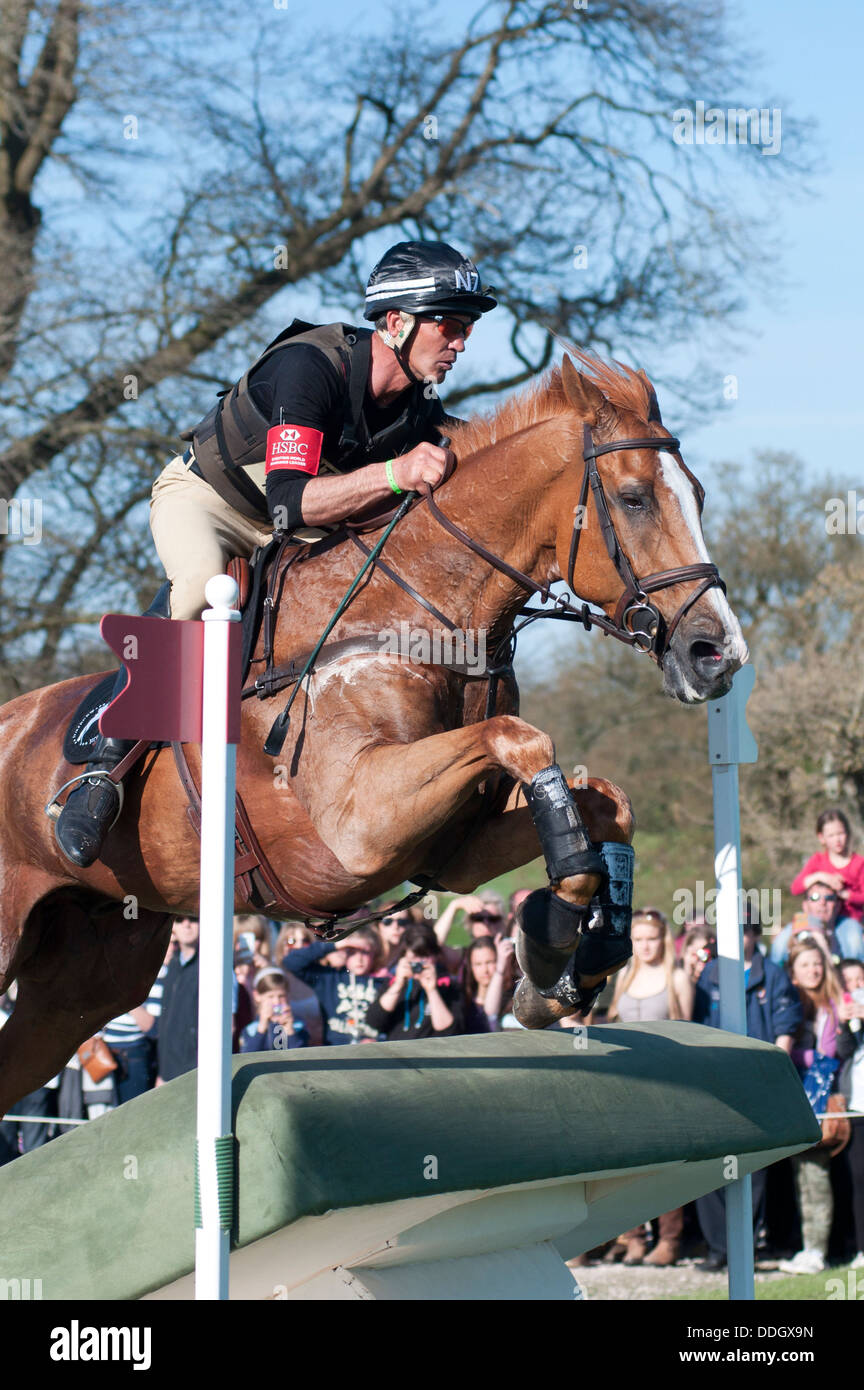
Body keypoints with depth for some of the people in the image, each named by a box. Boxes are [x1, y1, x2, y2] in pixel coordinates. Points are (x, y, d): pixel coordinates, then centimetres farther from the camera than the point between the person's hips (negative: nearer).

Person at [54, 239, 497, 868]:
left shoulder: (420, 408, -11)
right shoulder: (308, 367, -32)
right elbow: (288, 502, -41)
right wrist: (393, 474, -51)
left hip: (299, 534, 7)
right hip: (205, 496, -7)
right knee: (202, 583, -38)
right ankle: (102, 767, -32)